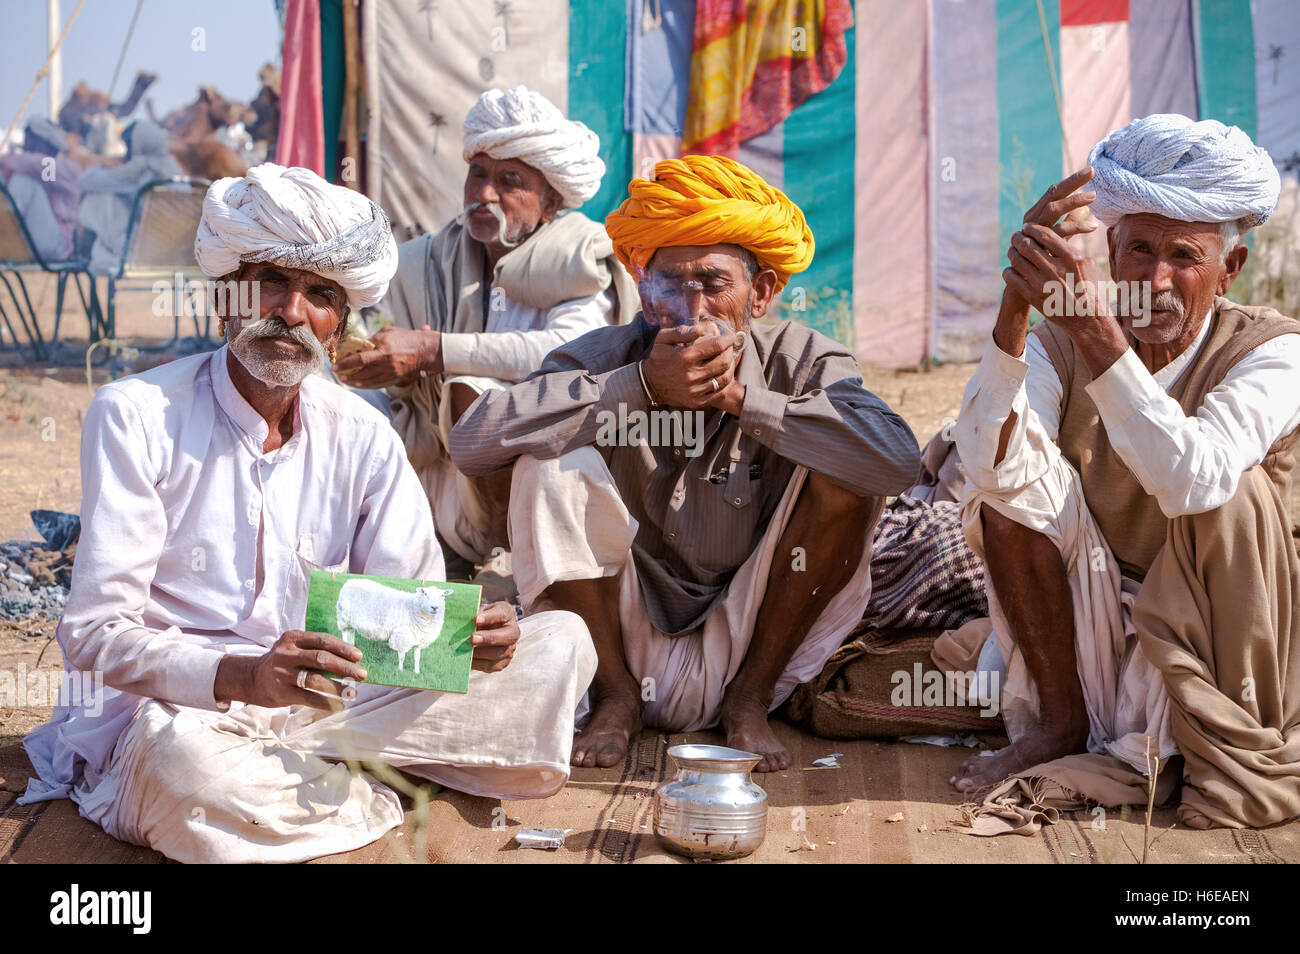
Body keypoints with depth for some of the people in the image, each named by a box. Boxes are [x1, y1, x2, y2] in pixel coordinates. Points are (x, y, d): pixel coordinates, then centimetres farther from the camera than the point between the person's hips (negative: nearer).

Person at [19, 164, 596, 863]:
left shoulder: (361, 436, 6)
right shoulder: (135, 416, -9)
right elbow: (95, 633, -17)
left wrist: (469, 634, -23)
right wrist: (241, 677, -35)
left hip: (334, 700, 4)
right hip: (180, 707, -4)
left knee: (560, 641, -7)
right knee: (189, 764, -42)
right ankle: (386, 799, -10)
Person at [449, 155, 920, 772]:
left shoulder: (803, 361, -10)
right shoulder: (607, 356, -9)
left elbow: (898, 460, -30)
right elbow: (469, 442, -26)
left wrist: (741, 397, -26)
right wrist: (641, 385, -30)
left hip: (749, 646, 0)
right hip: (625, 645, 0)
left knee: (842, 476, -19)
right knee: (552, 462, -21)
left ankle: (750, 698, -5)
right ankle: (614, 697, -4)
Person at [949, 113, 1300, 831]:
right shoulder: (1059, 343, -6)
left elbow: (1190, 479, -36)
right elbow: (990, 465, -27)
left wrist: (1095, 328, -44)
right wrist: (1017, 302, -37)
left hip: (1214, 649, -3)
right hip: (1093, 630, 3)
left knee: (1227, 494, -30)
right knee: (1013, 471, -19)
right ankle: (1063, 726, -10)